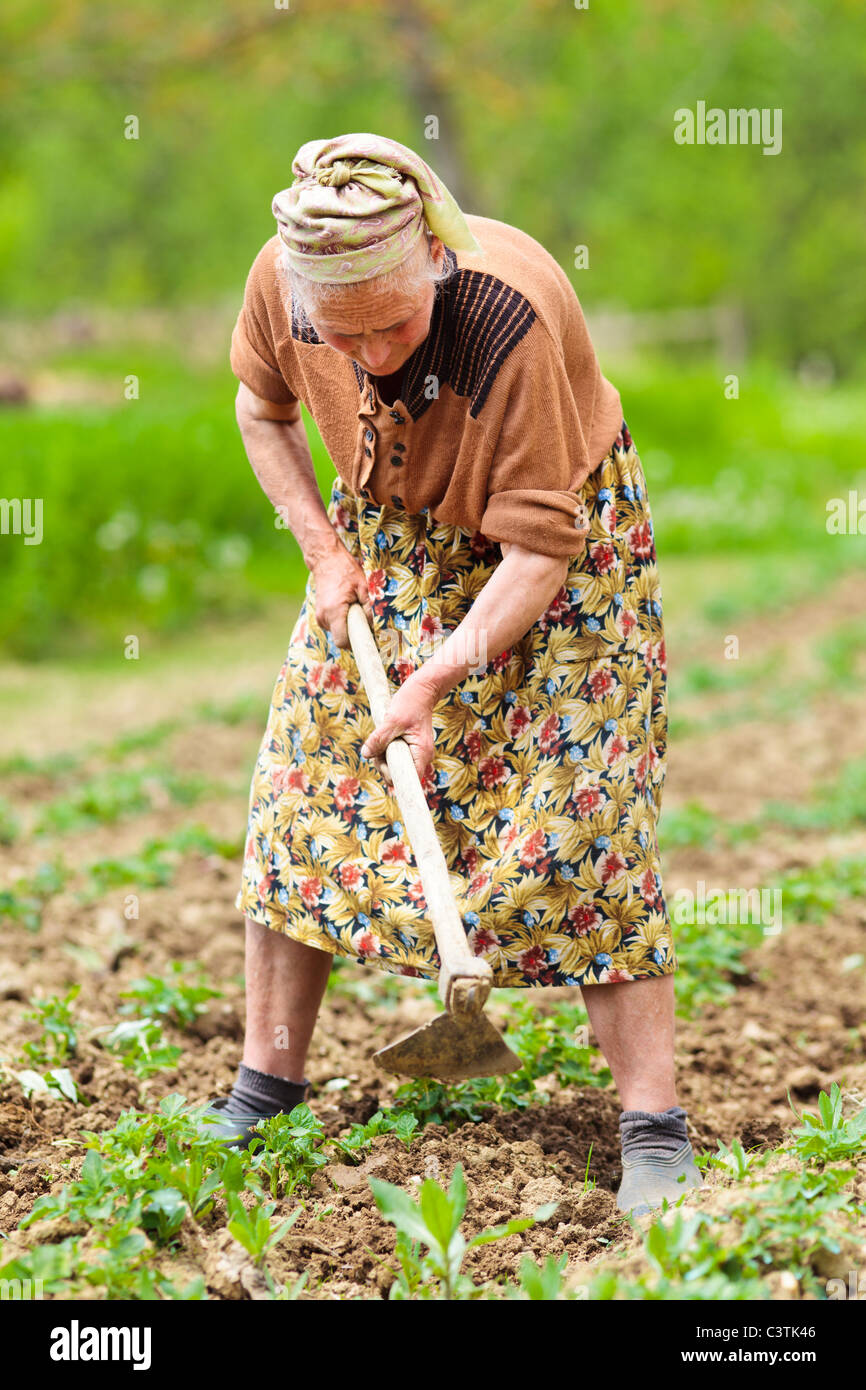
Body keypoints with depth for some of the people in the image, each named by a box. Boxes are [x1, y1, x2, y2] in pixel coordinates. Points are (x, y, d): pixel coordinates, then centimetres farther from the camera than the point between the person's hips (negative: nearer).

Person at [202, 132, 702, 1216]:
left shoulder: (515, 312, -37)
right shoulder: (279, 279, -22)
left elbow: (538, 547, -29)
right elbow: (262, 409, 3)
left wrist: (437, 681, -35)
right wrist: (323, 548, -7)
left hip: (555, 551, -5)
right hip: (390, 534, 5)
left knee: (575, 819, -12)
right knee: (305, 784, 1)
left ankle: (656, 1130, -5)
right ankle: (266, 1084, 15)